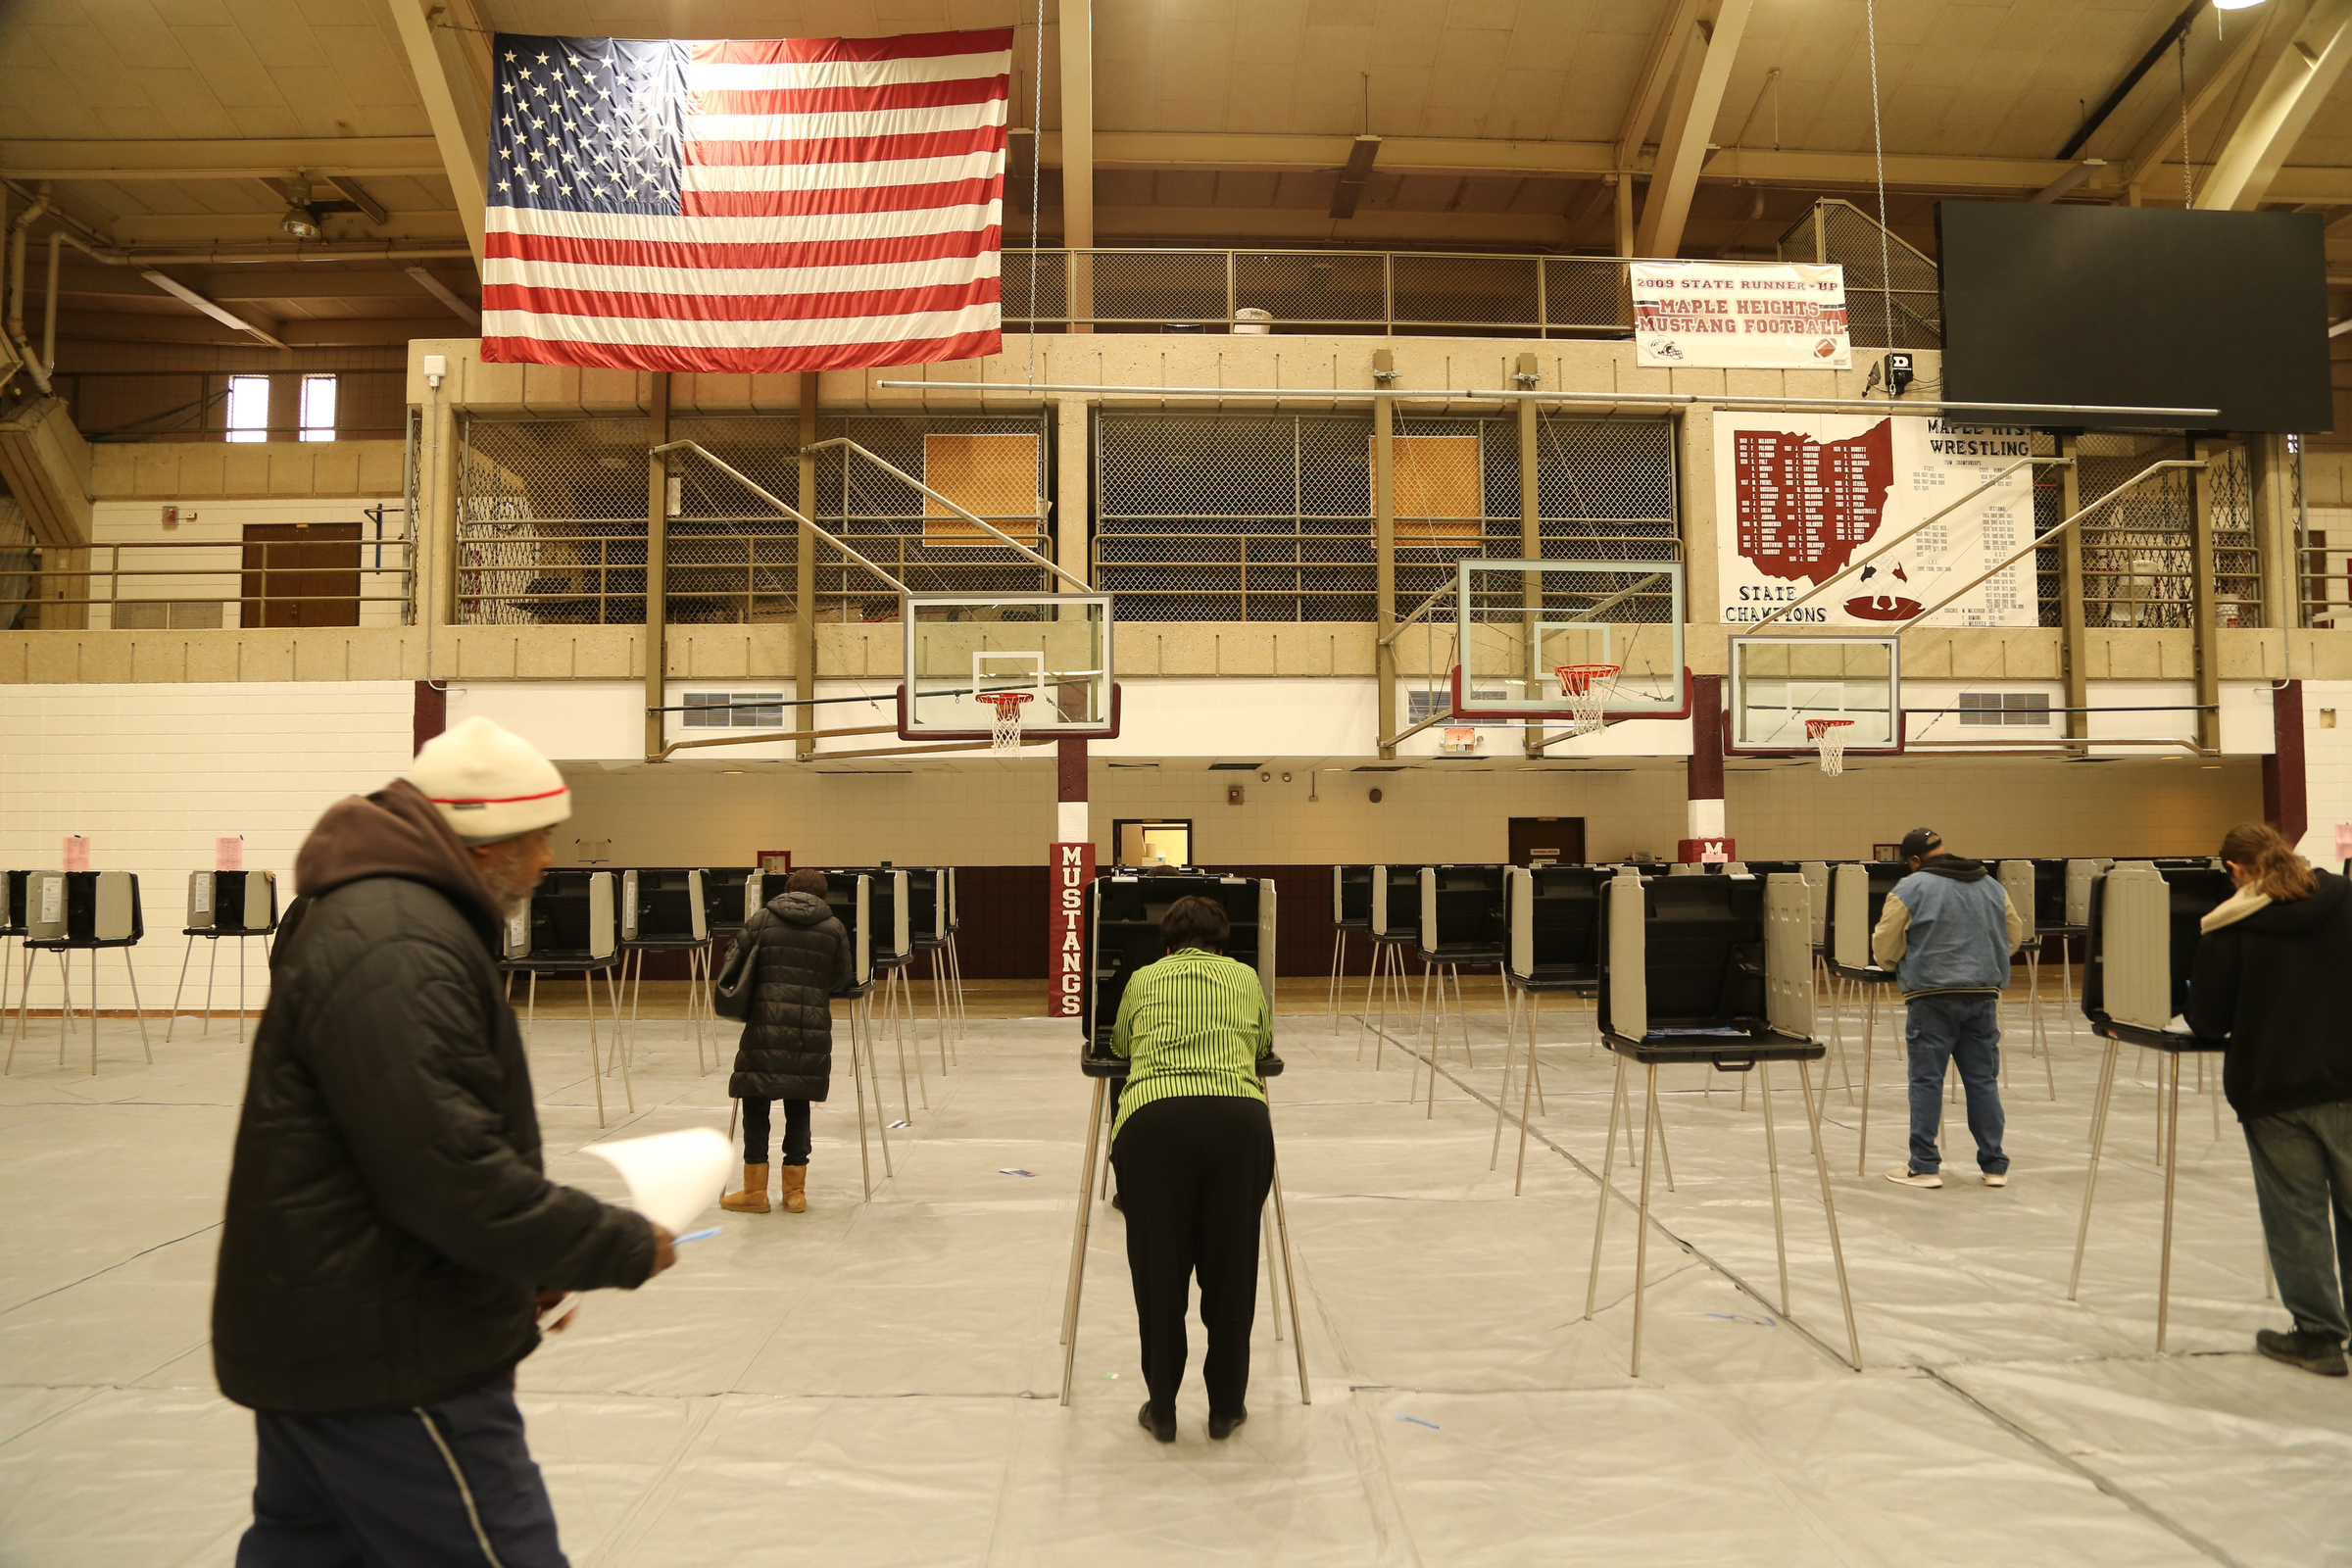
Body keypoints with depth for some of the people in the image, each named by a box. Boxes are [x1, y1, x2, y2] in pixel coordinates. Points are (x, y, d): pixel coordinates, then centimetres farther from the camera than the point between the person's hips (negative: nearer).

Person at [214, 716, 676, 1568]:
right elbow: (446, 1171, -28)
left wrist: (522, 1264, 12)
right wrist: (623, 1247, -17)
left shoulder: (360, 914, 12)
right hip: (388, 1367, -11)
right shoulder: (399, 949, -24)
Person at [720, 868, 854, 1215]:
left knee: (755, 1102, 8)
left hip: (766, 1024, -1)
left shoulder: (762, 920, 6)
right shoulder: (833, 928, 7)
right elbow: (841, 982, 8)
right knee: (798, 1105, 11)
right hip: (812, 1028, 2)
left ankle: (755, 1190, 12)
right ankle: (795, 1190, 16)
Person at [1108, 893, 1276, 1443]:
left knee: (1157, 1270, 14)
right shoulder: (1245, 976, 25)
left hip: (1153, 1119, -1)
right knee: (1230, 1269, 16)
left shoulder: (1143, 978, 25)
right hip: (1240, 1119, 1)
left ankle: (1161, 1410, 23)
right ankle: (1226, 1407, 26)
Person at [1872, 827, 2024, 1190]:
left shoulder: (1910, 889, -6)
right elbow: (2014, 936, 18)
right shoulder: (1992, 885, 11)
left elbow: (1884, 947, -4)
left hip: (1932, 997, -5)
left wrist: (1903, 968, 16)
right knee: (1983, 1080, 10)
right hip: (1984, 996, 5)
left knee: (1927, 1080, 1)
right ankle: (1995, 1166, 16)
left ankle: (1924, 1166, 4)